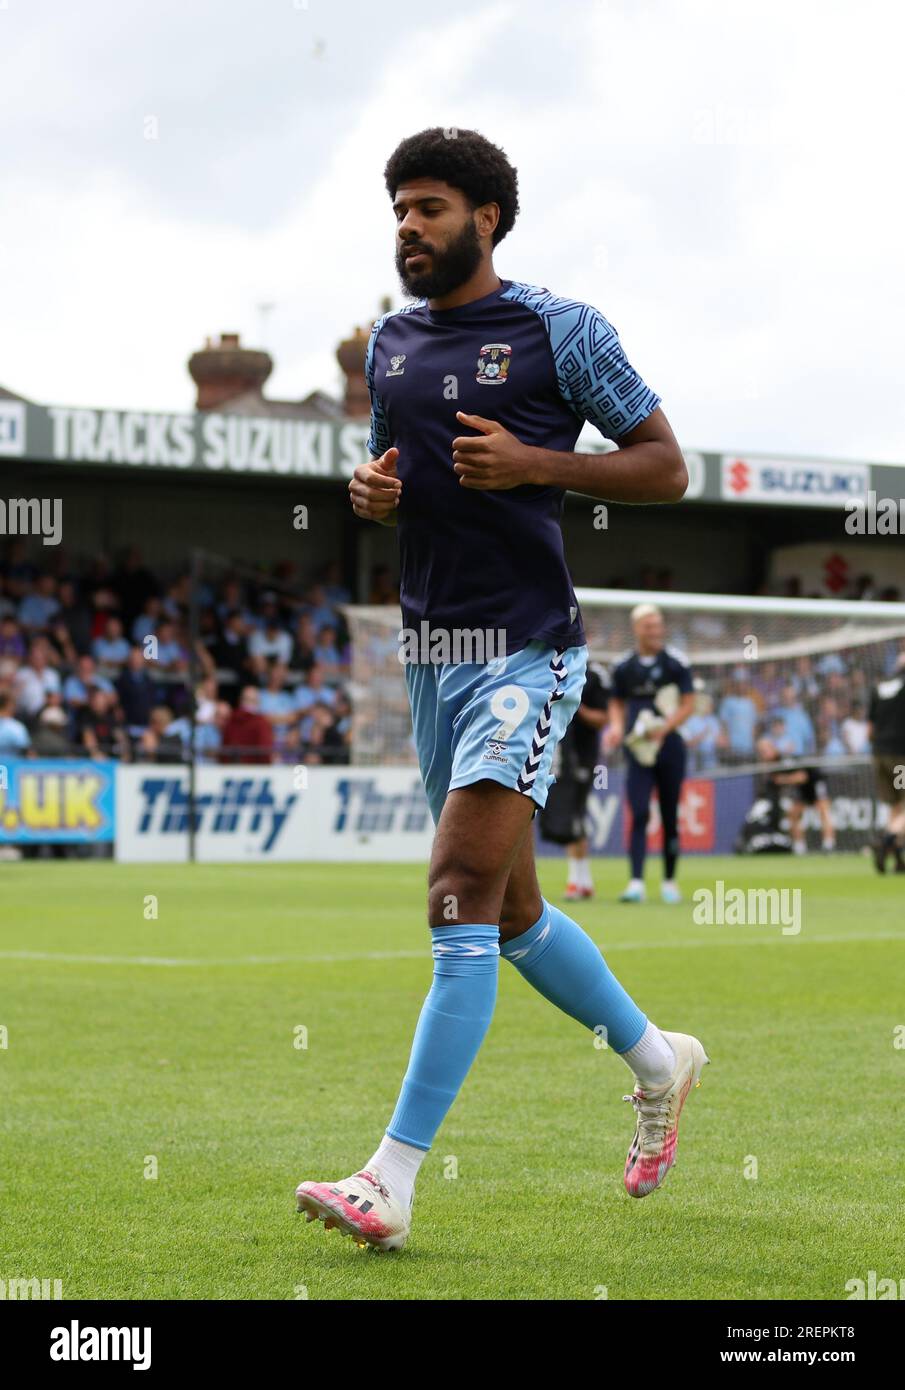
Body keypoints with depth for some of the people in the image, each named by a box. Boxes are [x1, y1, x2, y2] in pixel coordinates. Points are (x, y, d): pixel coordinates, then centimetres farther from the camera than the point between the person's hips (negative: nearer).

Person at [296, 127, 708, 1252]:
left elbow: (665, 468, -3)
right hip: (430, 652, 8)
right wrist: (369, 487, 2)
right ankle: (657, 1060, 38)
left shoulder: (562, 330, -5)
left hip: (527, 650, -7)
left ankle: (392, 1179, -19)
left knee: (463, 895, -17)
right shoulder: (391, 341, 13)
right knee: (510, 912, 15)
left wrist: (529, 464, -17)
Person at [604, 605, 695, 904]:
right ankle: (636, 883, -17)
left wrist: (664, 728, -16)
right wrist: (617, 727, -2)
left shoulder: (676, 663, -1)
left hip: (669, 746, 0)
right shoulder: (623, 667, 5)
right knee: (638, 814, -11)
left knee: (670, 817, 6)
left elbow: (688, 703, -1)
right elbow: (617, 702, 18)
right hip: (638, 749, 0)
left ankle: (669, 881, 17)